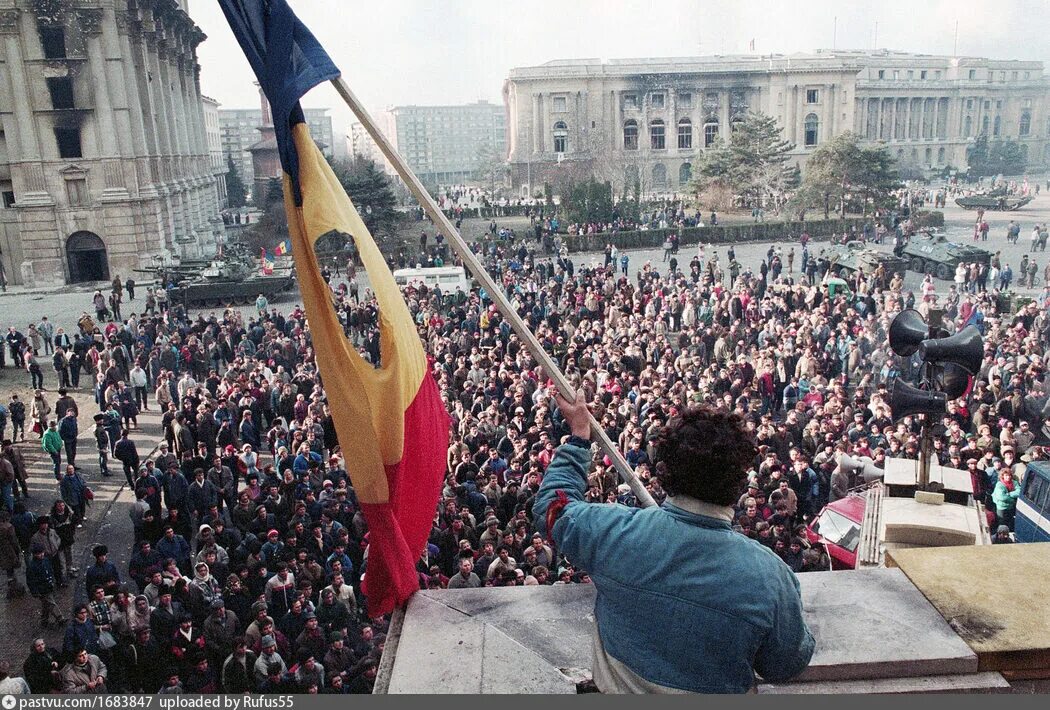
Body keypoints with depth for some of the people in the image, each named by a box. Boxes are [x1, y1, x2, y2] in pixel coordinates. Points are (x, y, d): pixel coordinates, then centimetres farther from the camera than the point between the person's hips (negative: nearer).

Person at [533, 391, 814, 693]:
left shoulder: (614, 531, -28)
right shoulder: (769, 575, -30)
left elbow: (551, 504, -7)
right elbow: (786, 667, -11)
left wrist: (579, 435, 3)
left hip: (616, 689, 1)